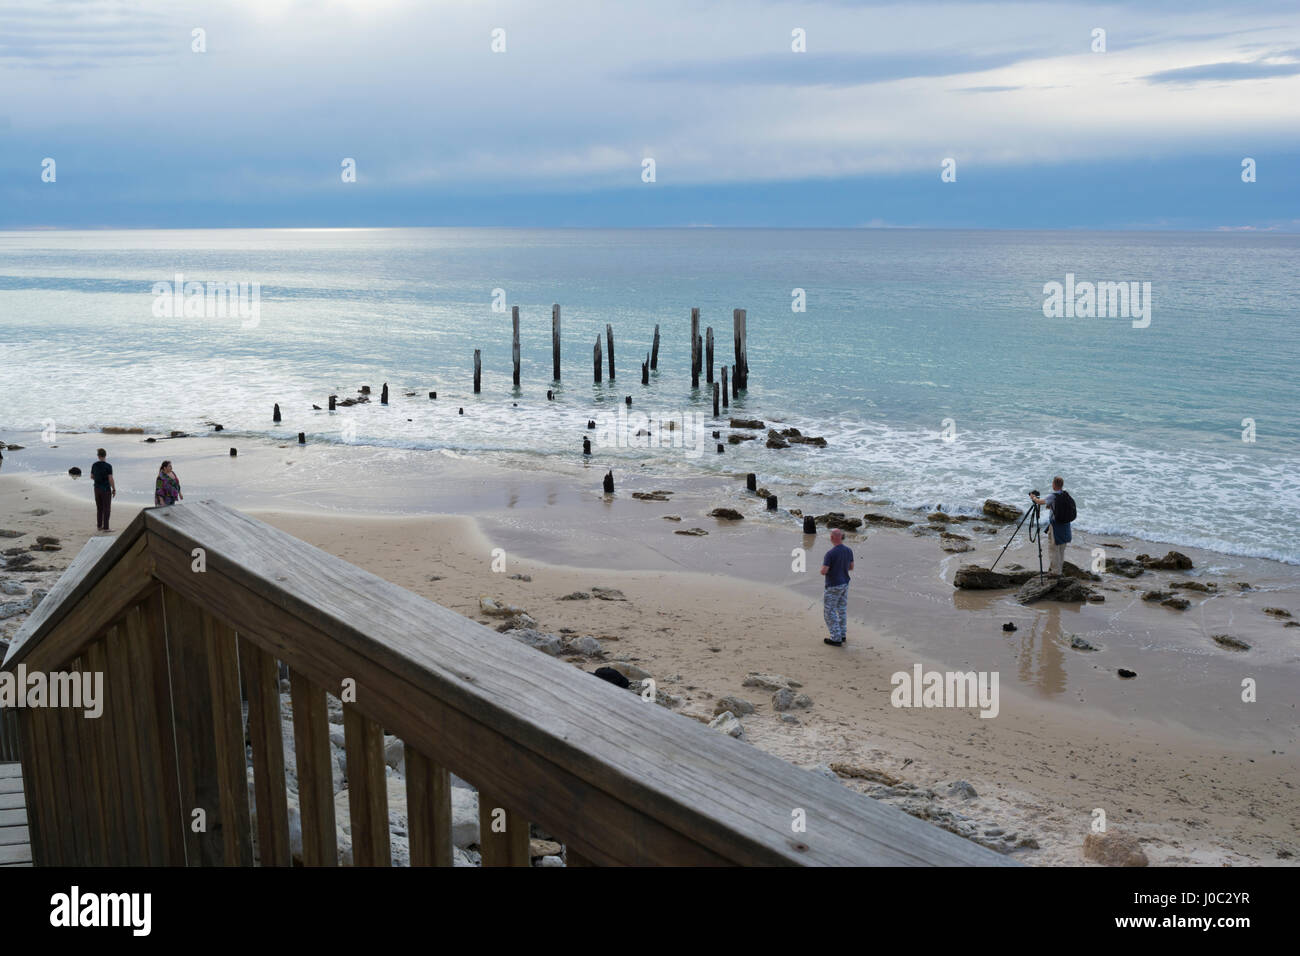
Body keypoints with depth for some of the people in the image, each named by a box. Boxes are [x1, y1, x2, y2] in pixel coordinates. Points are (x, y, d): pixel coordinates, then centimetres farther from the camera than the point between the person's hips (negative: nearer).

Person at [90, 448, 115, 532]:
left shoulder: (94, 465, 1)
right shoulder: (108, 466, -17)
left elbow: (92, 476, 14)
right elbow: (111, 479, -19)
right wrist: (114, 490, -9)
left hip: (97, 489, 6)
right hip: (106, 490, -6)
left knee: (99, 508, 16)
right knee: (107, 509, 1)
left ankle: (99, 526, 18)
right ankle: (105, 528, -1)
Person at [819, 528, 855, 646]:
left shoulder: (830, 553, -24)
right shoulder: (849, 550, -2)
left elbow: (823, 572, -25)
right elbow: (851, 567, 10)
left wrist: (823, 568, -3)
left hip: (833, 586, -7)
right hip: (845, 584, 7)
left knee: (829, 611, 3)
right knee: (842, 609, 19)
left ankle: (836, 639, 3)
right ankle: (842, 635, 30)